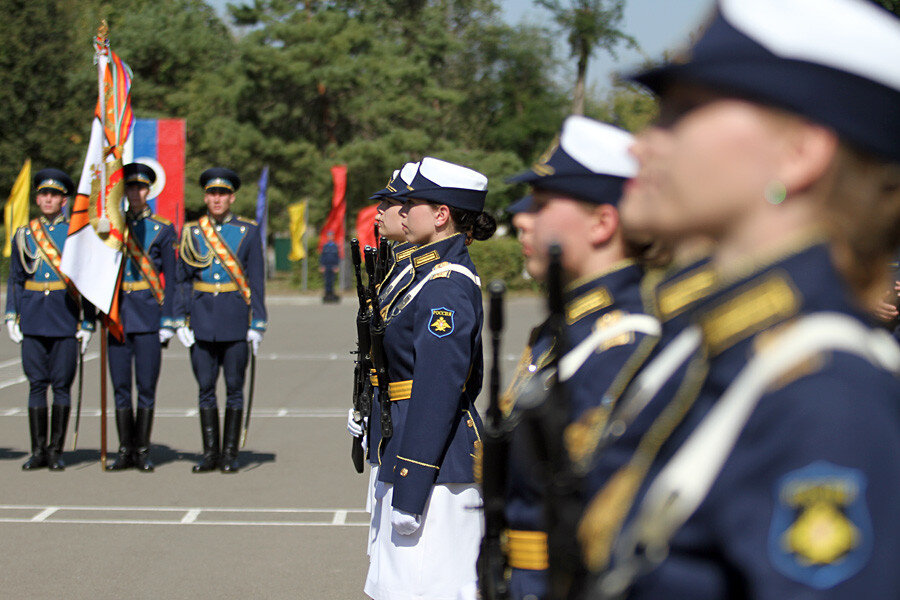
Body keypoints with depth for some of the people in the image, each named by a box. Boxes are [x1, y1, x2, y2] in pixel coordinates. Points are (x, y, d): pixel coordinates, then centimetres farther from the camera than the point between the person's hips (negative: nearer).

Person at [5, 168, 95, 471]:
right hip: (33, 319, 2)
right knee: (37, 384, 2)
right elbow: (15, 279, 14)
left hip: (66, 320, -2)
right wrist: (11, 316, 3)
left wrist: (88, 323, -1)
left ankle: (56, 451, 8)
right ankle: (38, 451, 9)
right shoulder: (24, 235, 10)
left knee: (62, 384, 0)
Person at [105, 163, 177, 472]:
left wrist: (168, 321, -5)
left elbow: (170, 279, 2)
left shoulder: (163, 229, 4)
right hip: (118, 314, 2)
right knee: (121, 385, 3)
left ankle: (142, 450, 8)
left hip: (149, 315, -2)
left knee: (146, 385, -1)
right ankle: (125, 450, 12)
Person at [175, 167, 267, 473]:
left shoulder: (248, 231, 3)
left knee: (234, 388, 1)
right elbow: (183, 279, 10)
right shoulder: (191, 232, 7)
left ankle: (230, 454, 9)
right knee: (206, 388, 4)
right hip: (202, 319, 2)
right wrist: (180, 320, 1)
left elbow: (256, 281, 2)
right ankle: (210, 452, 12)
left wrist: (257, 323, -4)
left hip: (235, 319, -2)